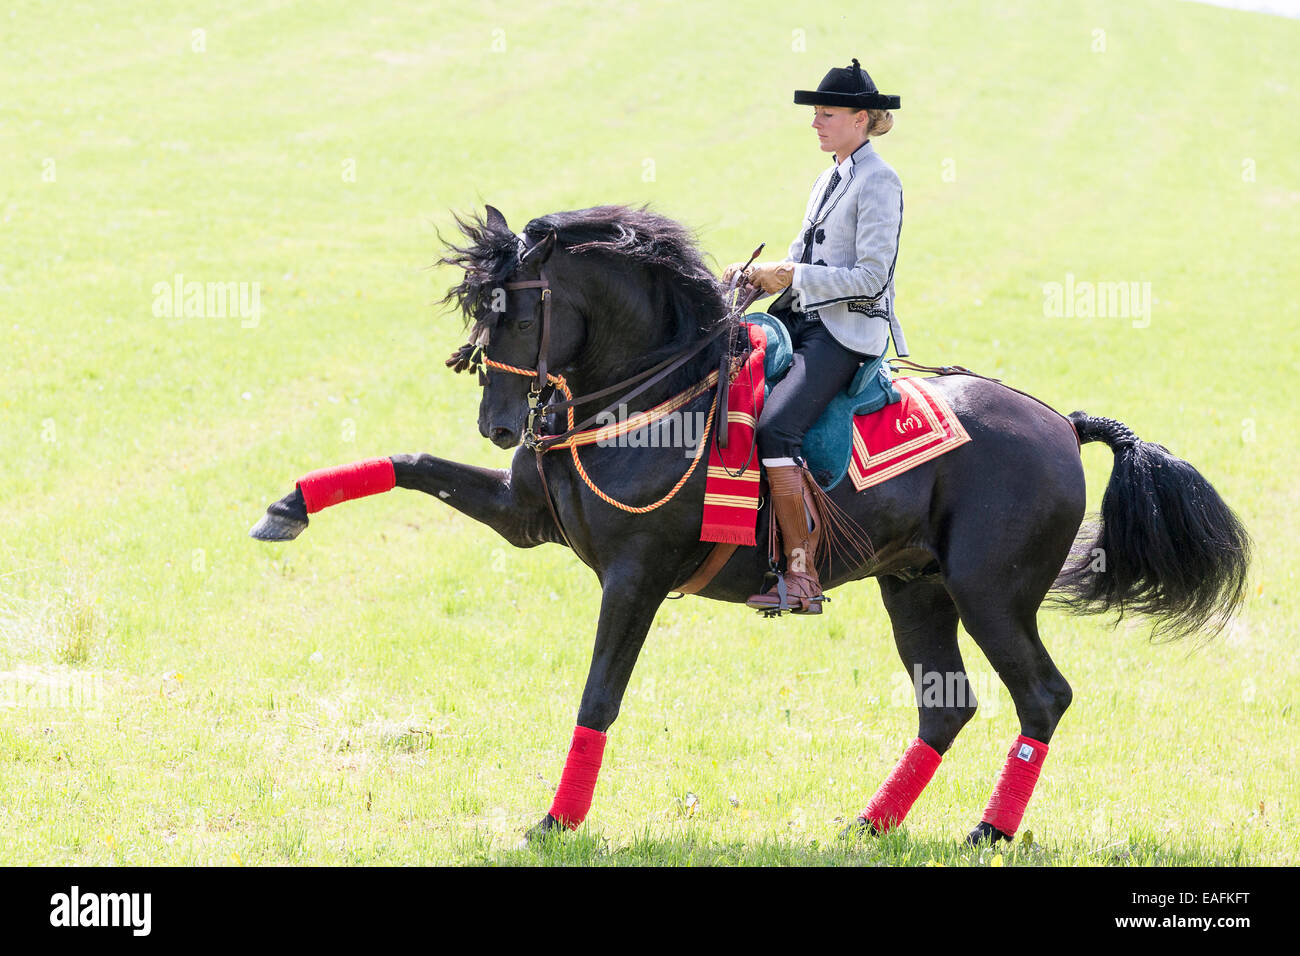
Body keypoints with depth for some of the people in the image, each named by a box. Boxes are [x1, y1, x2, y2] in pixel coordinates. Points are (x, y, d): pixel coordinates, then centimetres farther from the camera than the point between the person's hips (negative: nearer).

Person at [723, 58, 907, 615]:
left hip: (848, 332, -10)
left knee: (774, 428, -27)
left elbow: (870, 276, -16)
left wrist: (790, 276, -15)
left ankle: (802, 575, -24)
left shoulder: (878, 182, -9)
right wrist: (757, 275, 7)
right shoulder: (831, 178, 19)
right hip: (803, 320, 10)